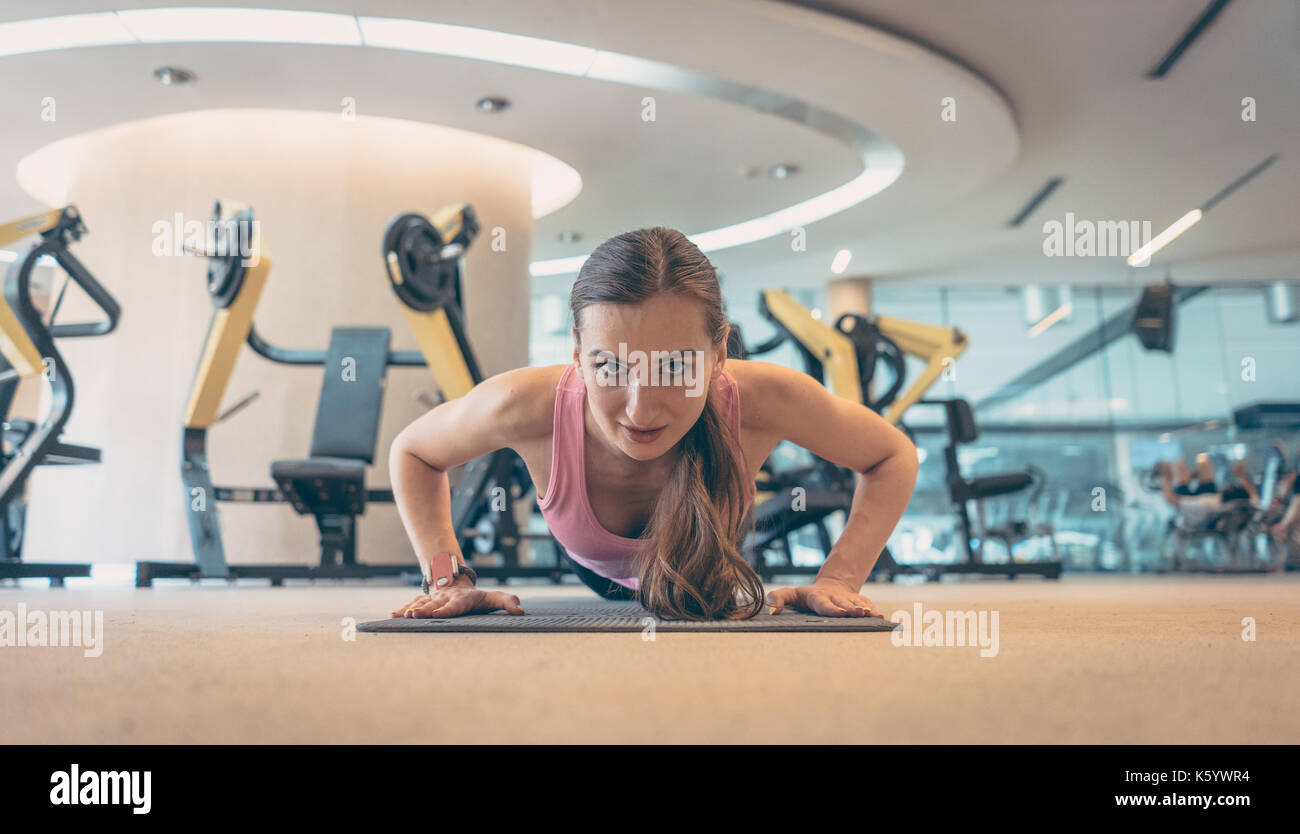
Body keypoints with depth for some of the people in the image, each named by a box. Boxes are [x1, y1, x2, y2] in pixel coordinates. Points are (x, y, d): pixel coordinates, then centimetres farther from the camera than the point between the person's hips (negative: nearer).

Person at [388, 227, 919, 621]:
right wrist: (451, 579, -30)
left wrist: (838, 579, -34)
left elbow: (894, 457, -24)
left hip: (712, 582, 0)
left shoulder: (761, 400, -45)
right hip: (596, 580, 0)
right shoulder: (530, 406, -46)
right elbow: (412, 452, -22)